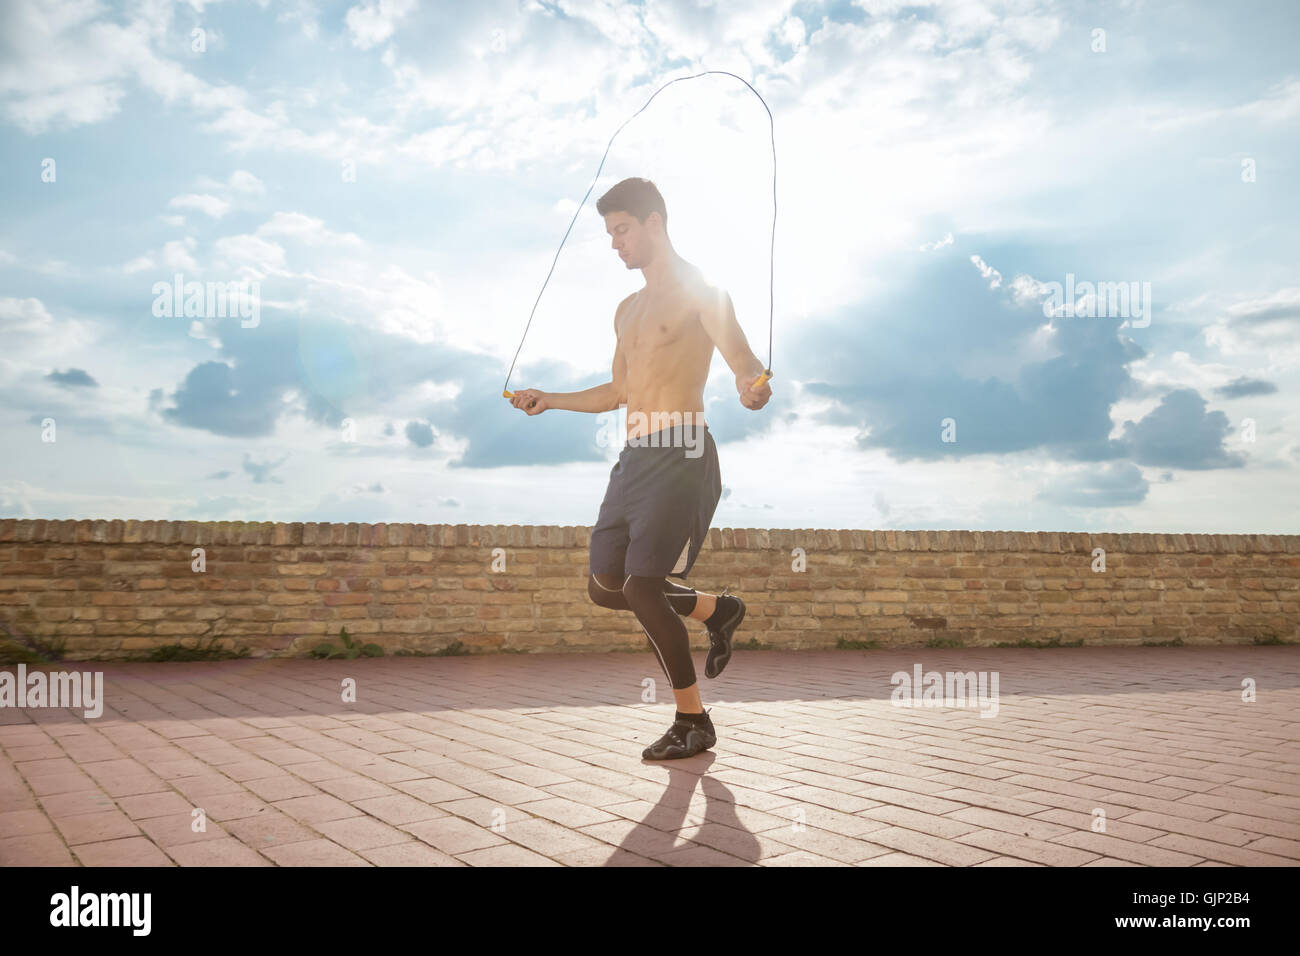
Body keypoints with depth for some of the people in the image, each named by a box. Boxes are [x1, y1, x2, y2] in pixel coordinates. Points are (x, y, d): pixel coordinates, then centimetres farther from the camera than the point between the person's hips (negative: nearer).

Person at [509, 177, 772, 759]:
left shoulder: (699, 291, -3)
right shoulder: (628, 310, 22)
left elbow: (744, 361, -14)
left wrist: (752, 388, -37)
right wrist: (549, 400, 28)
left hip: (680, 456, -8)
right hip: (635, 458, 9)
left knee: (642, 588, -14)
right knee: (605, 588, 8)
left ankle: (694, 723, 1)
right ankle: (716, 610, 28)